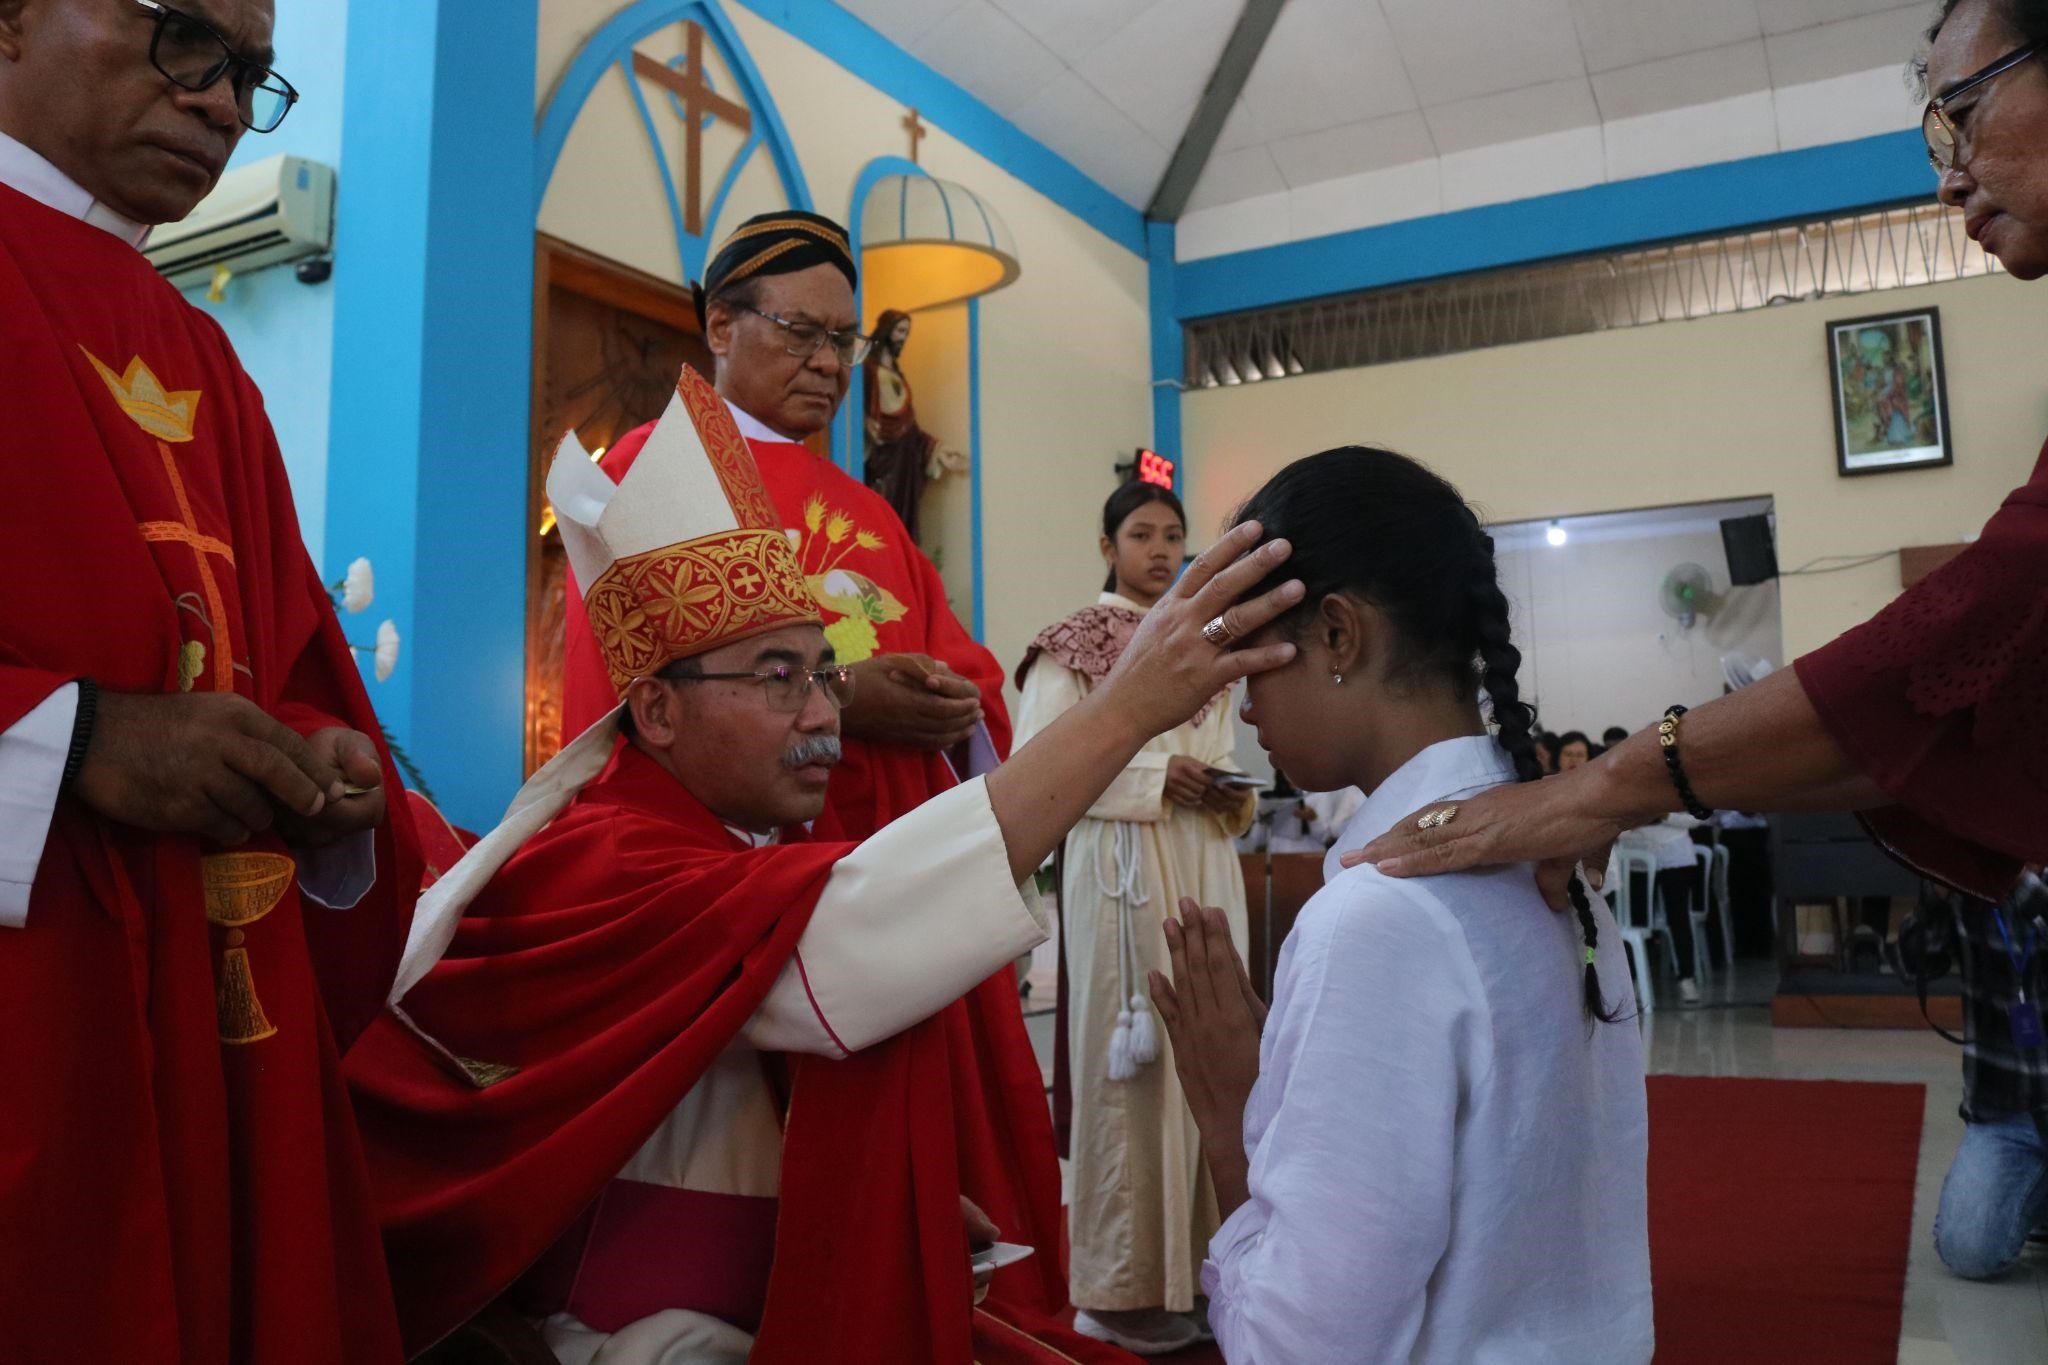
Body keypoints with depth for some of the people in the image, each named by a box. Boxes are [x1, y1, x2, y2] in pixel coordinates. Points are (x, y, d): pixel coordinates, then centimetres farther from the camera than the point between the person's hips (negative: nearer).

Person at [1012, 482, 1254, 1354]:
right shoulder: (1073, 645, -1)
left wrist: (1233, 796, -1)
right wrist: (1154, 780, -15)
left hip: (1206, 868, 6)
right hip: (1121, 867, -6)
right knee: (1128, 1059, -3)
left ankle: (1197, 1263, 21)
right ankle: (1122, 1286, 9)